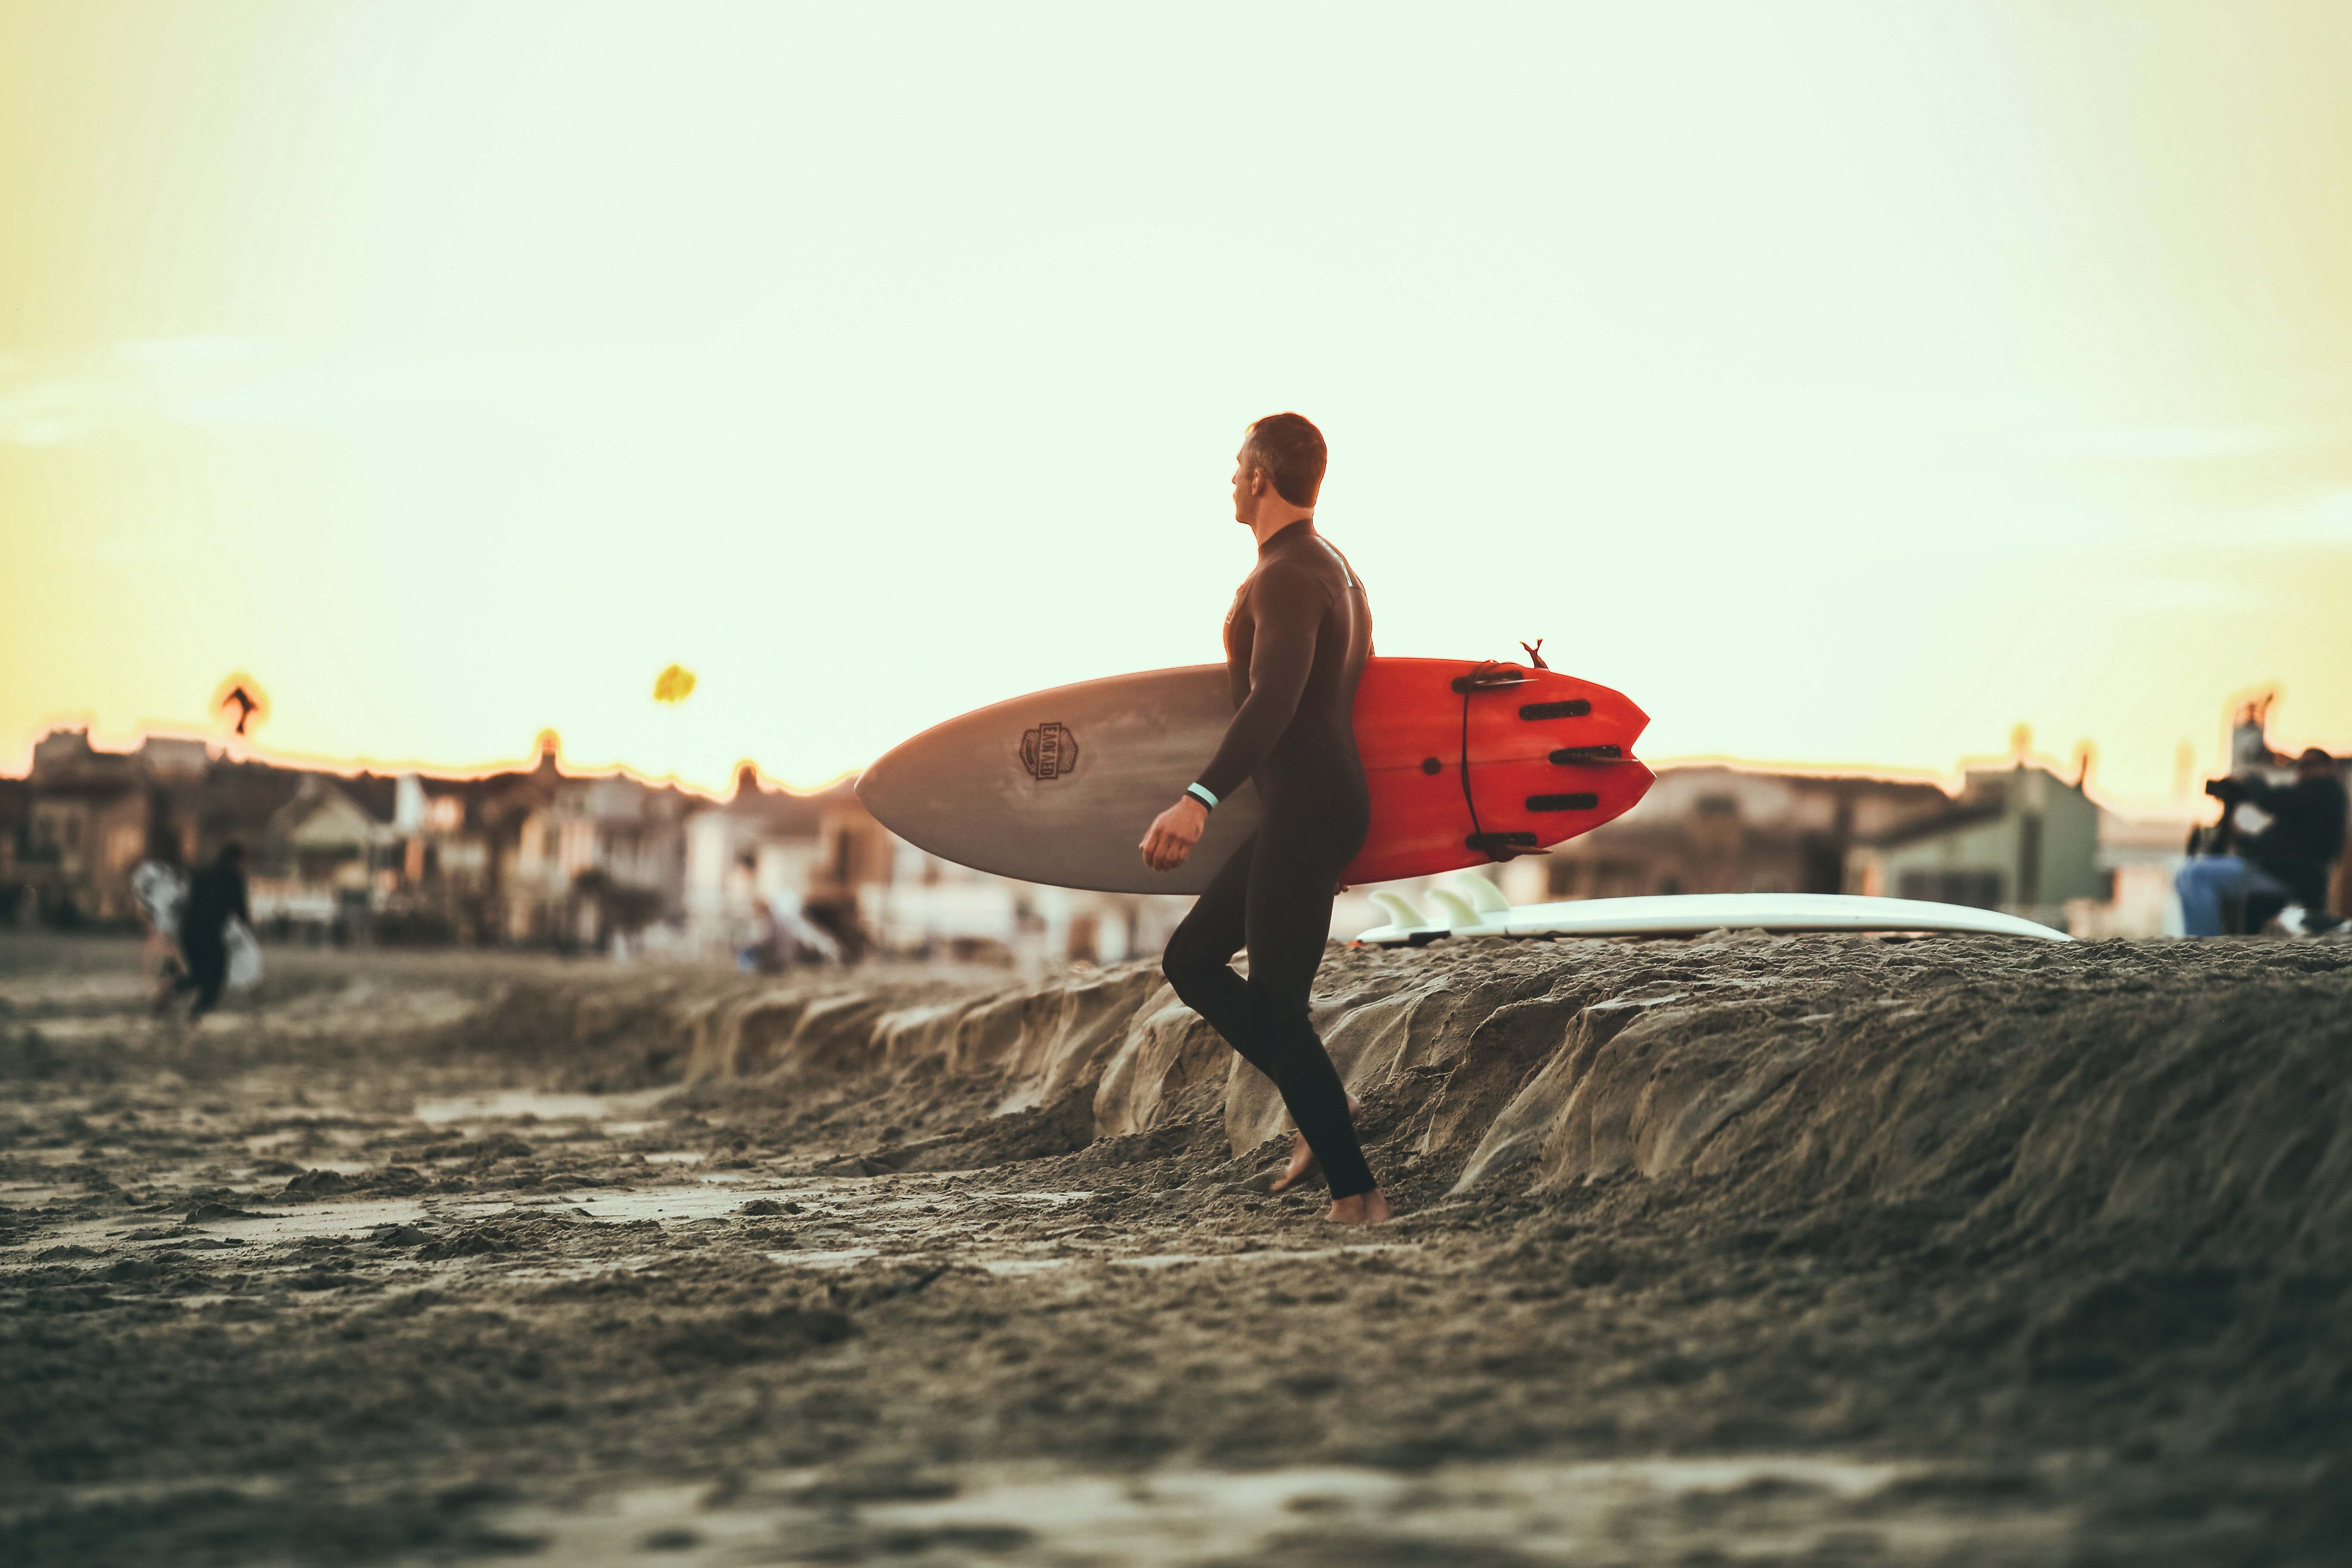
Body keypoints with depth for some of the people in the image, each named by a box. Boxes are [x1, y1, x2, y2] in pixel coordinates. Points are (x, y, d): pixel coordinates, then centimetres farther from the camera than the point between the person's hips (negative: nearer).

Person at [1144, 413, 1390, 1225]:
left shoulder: (1287, 578, -16)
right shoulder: (1336, 570, 16)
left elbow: (1274, 700, -31)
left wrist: (1201, 798, -44)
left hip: (1306, 814, -10)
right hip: (1299, 813, 10)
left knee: (1277, 1008, -6)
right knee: (1191, 961, 14)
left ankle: (1356, 1192, -2)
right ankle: (1320, 1116, 11)